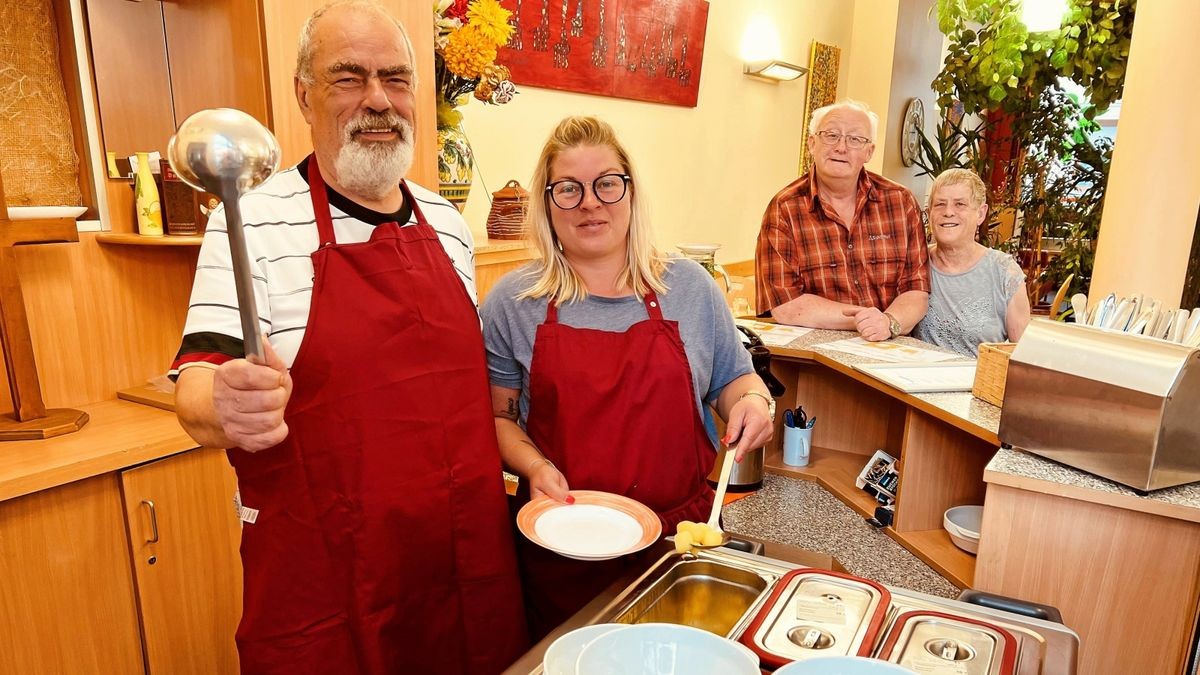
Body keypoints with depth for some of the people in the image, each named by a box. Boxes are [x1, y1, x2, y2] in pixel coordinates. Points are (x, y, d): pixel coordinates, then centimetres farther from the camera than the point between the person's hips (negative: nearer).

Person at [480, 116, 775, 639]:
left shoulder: (690, 287, 2)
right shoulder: (512, 301, -1)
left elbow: (732, 380, 12)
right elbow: (498, 416, 4)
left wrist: (753, 399, -9)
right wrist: (534, 465, -14)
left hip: (680, 534, 1)